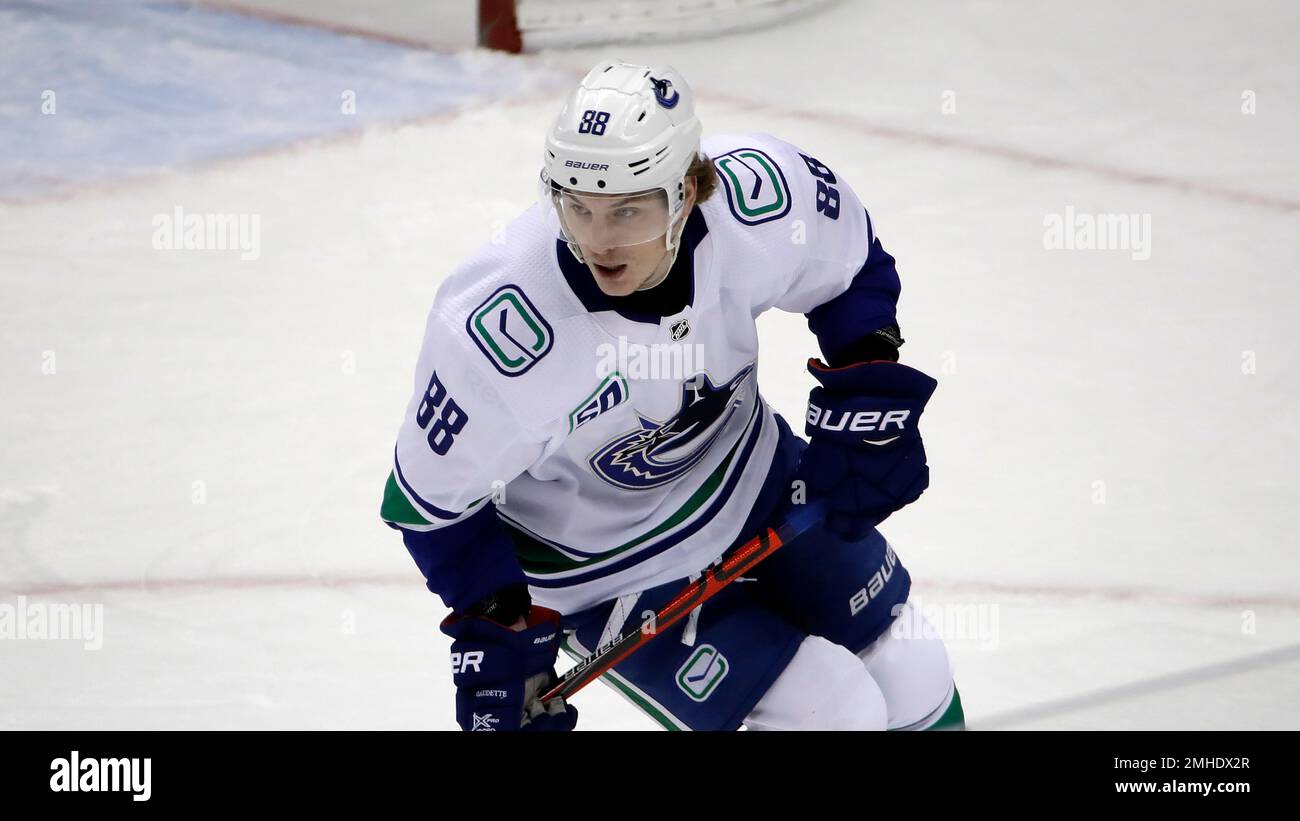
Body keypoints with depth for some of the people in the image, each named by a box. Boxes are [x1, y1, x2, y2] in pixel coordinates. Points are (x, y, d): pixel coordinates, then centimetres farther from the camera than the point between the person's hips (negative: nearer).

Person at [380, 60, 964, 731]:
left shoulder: (761, 191, -27)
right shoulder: (494, 336, -36)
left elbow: (853, 268, -2)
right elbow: (431, 497, -18)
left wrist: (869, 392, -10)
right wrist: (496, 632, -18)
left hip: (747, 472, 5)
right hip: (601, 560, -5)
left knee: (913, 679, 13)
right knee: (831, 714, -12)